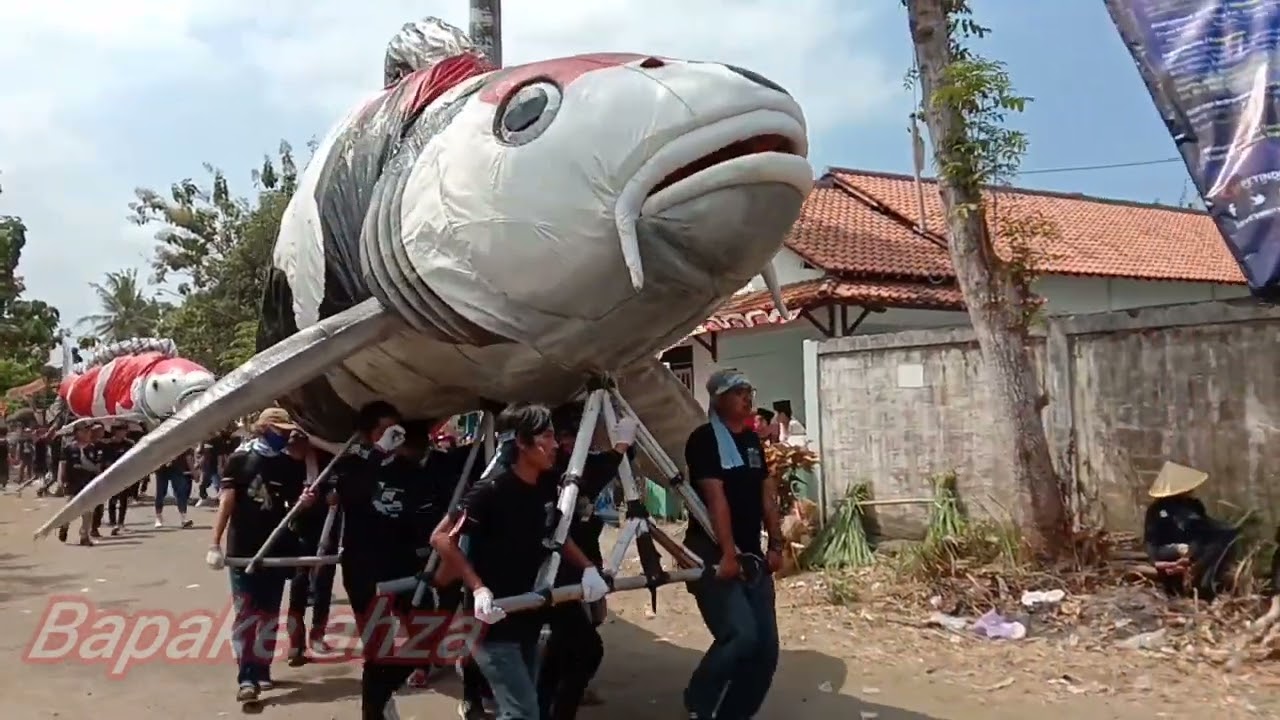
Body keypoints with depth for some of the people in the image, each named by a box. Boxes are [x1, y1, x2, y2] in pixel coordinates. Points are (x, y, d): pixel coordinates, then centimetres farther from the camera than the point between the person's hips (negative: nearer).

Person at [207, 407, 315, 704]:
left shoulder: (289, 464, 5)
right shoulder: (240, 459, -5)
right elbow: (226, 501, -10)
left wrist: (305, 501, -12)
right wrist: (215, 543, -16)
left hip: (276, 549, 4)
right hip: (242, 550, -4)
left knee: (269, 614, 10)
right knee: (246, 613, -6)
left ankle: (261, 670, 22)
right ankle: (246, 677, -6)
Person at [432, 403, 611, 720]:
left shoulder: (546, 490, 2)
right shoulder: (492, 490, -20)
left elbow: (558, 537, 18)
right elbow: (441, 538, -17)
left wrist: (588, 568, 1)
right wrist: (478, 588, -24)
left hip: (526, 621, 8)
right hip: (493, 622, -8)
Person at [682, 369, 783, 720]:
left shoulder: (753, 440, 14)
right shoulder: (704, 439, -9)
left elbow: (767, 494, 14)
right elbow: (715, 497, -18)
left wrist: (776, 543, 4)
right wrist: (727, 553, -23)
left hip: (752, 555, 8)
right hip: (713, 554, -8)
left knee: (766, 647, 4)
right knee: (741, 635, -20)